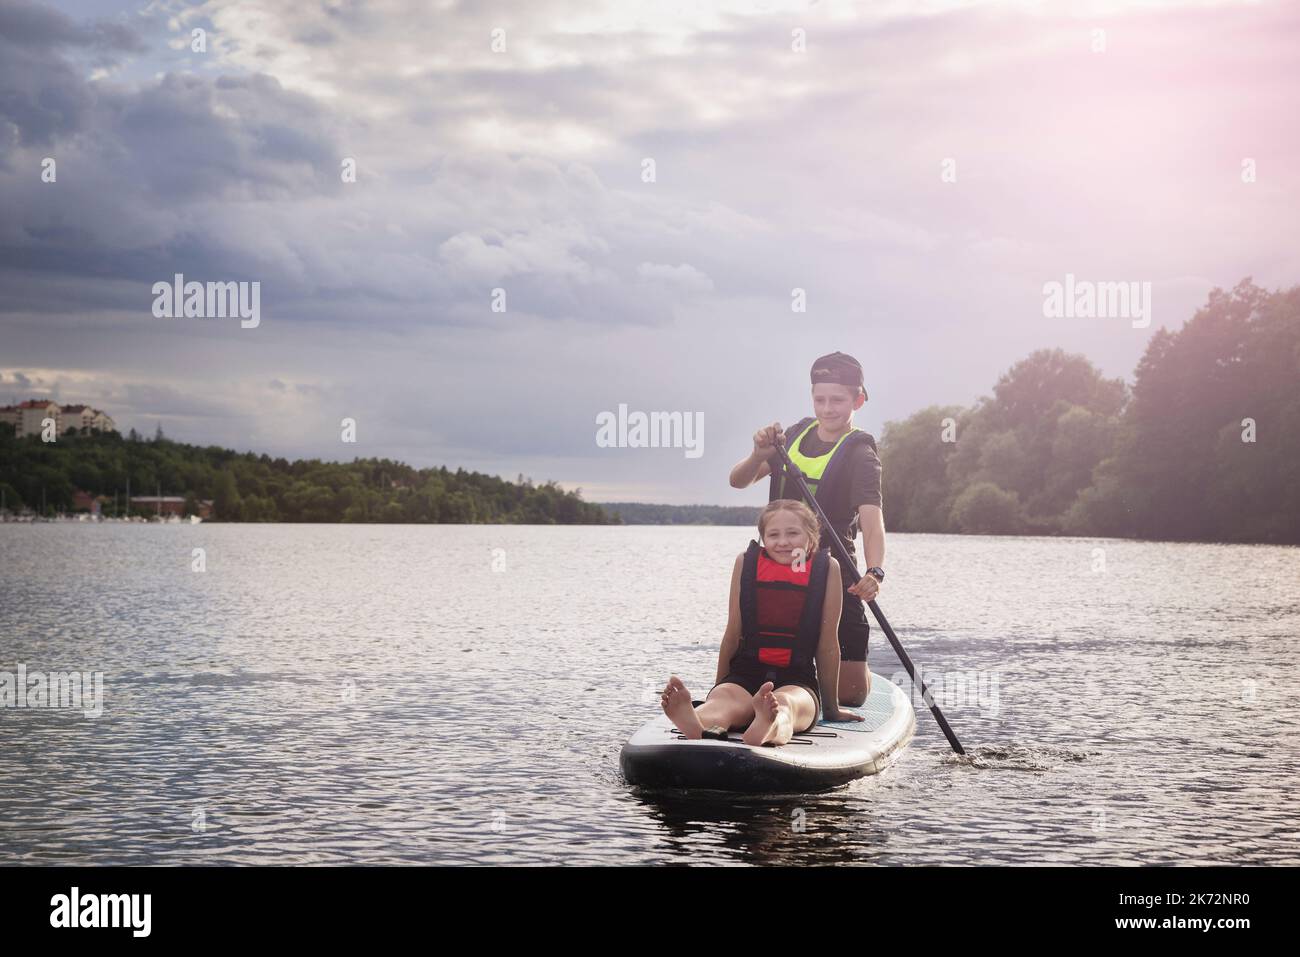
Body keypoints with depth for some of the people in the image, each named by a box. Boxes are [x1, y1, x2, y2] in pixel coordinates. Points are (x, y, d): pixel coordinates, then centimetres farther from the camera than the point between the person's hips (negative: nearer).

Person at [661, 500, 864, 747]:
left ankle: (770, 730, -76)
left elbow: (828, 644, 6)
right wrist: (719, 691, 17)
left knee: (785, 702, -38)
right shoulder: (746, 562, 8)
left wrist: (832, 708, 11)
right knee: (725, 699, -34)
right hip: (744, 675, 2)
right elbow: (732, 635, 13)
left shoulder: (827, 568, 5)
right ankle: (695, 727, -71)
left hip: (798, 682, -2)